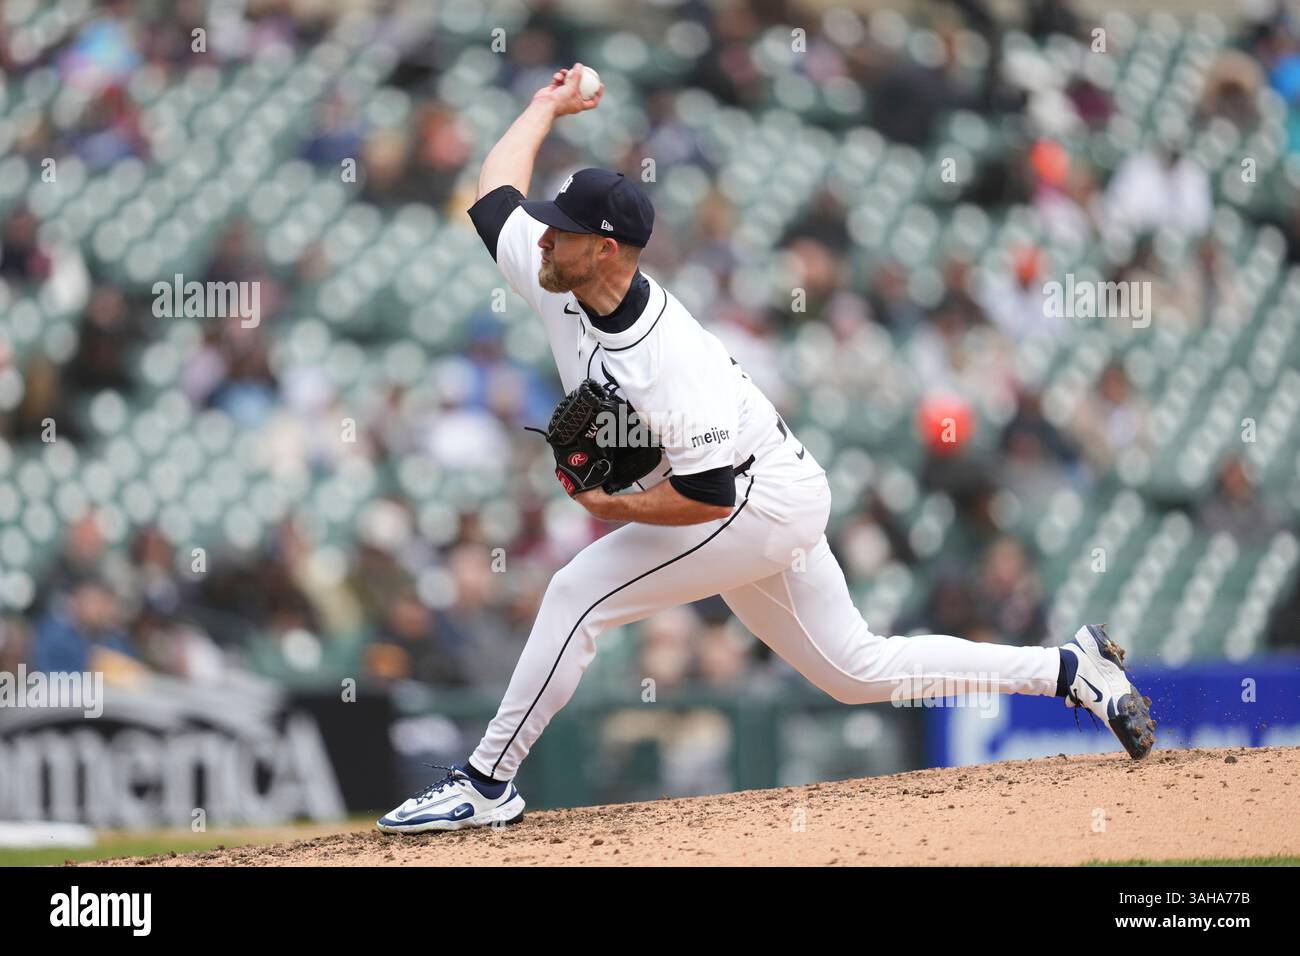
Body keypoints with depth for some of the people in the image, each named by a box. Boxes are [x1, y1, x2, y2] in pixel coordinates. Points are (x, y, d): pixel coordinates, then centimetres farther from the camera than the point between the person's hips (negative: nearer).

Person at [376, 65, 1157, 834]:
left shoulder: (667, 359, -32)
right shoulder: (556, 283, -9)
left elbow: (708, 494, -32)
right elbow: (496, 190, 8)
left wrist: (611, 506, -26)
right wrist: (550, 105, 16)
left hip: (763, 501, -10)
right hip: (767, 508, 10)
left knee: (581, 592, -17)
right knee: (856, 672, 15)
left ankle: (488, 783, -10)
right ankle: (1070, 669, 20)